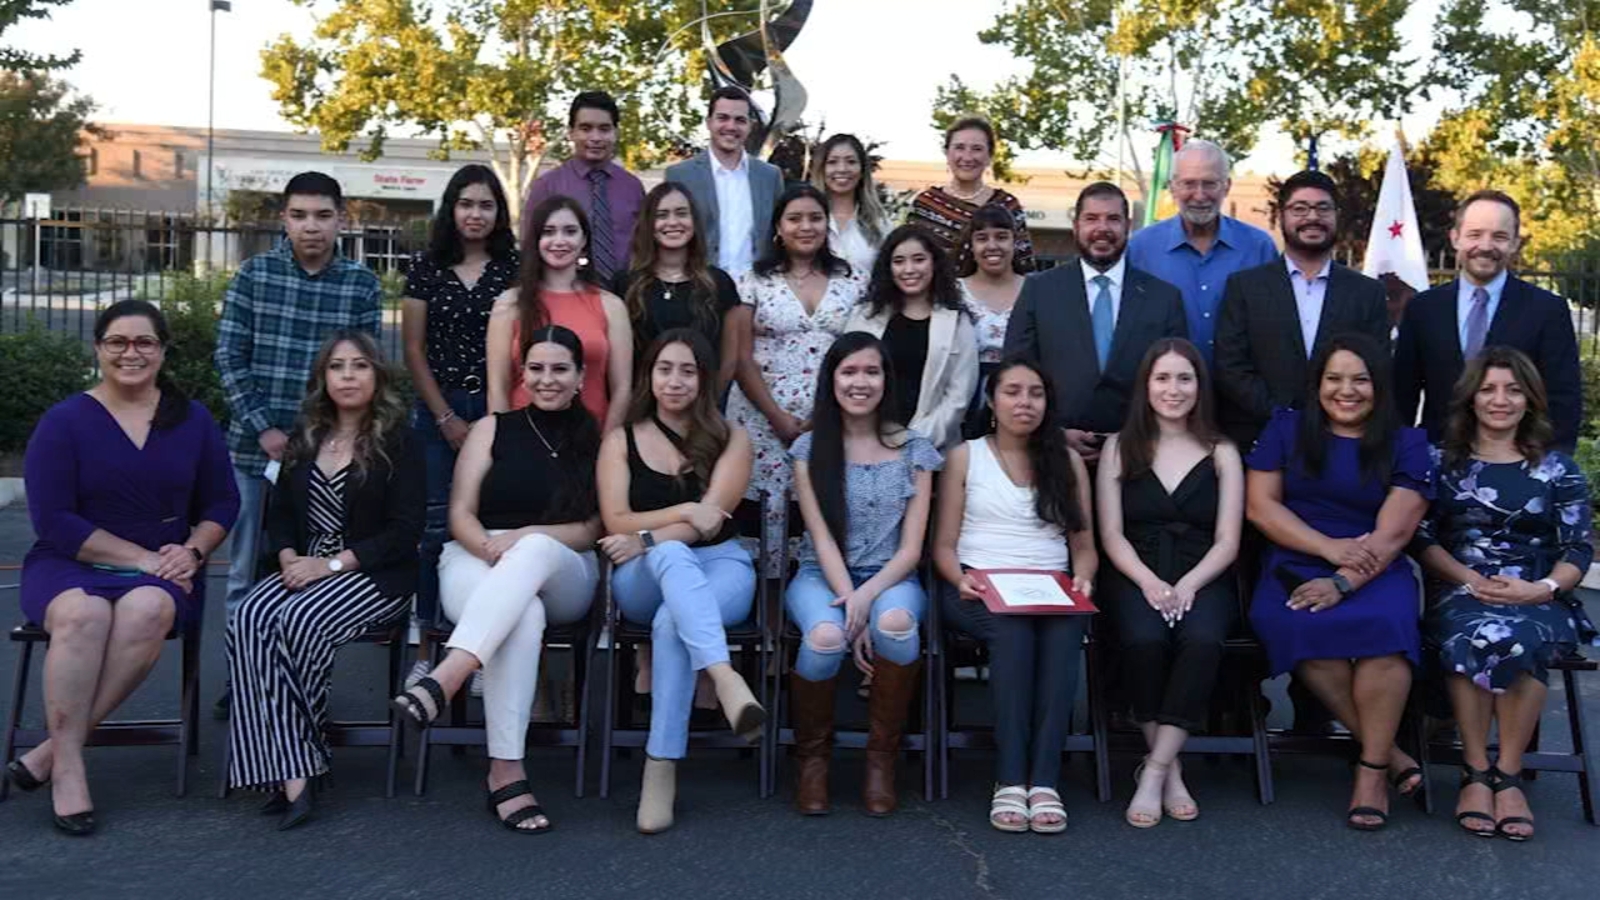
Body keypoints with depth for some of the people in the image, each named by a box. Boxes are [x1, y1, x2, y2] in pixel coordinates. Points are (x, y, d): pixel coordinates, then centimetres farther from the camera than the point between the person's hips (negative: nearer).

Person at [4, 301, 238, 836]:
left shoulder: (193, 422, 9)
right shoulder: (64, 422, -1)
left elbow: (223, 503, 12)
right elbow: (53, 520, -8)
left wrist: (192, 552, -8)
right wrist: (140, 557, -14)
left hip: (163, 573, 2)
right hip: (71, 566, -2)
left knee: (148, 609, -34)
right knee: (84, 613, -36)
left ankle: (52, 751, -25)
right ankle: (68, 767, -25)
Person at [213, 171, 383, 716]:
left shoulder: (362, 285, 1)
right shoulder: (254, 275, 1)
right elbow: (229, 358, -1)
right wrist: (264, 428, -9)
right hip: (255, 446, 1)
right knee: (247, 571, 10)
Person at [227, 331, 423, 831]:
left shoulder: (399, 442, -1)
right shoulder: (305, 438, 17)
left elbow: (405, 530, -8)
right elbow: (280, 512, 19)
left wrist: (333, 564, -15)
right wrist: (288, 557, -3)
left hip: (374, 573, -5)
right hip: (304, 566, 5)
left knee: (299, 620, -33)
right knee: (248, 620, -27)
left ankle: (289, 765, -13)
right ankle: (291, 773, -34)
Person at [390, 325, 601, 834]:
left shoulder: (597, 442, 13)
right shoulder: (494, 429, 15)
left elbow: (593, 529, 4)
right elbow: (460, 516, 7)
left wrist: (524, 539, -13)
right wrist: (493, 549, -16)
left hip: (562, 573, 0)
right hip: (475, 562, 0)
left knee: (535, 550, -39)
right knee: (522, 615, -38)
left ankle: (447, 677, -52)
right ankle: (505, 772, -43)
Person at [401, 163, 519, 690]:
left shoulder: (514, 269, 5)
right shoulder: (426, 268, 6)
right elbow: (413, 349, 5)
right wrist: (446, 418, -2)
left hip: (499, 410, 0)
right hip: (439, 411, 0)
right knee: (435, 527, 0)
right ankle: (425, 650, 6)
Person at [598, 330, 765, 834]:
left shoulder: (730, 441, 9)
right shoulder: (621, 441, 11)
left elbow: (710, 519, -4)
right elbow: (615, 522, 0)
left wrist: (646, 537, -17)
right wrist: (683, 512, -13)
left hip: (720, 566, 0)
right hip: (642, 581, 0)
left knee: (672, 621, -36)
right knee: (672, 554, -38)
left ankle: (661, 771, -40)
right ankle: (726, 679, -60)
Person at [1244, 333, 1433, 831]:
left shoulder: (1407, 445, 8)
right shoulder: (1285, 429, 12)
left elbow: (1392, 533, -3)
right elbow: (1259, 506, 2)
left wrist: (1342, 582, -19)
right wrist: (1330, 547, -10)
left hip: (1376, 575, 0)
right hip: (1294, 568, 1)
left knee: (1385, 624, -34)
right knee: (1299, 627, -34)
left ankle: (1372, 770, -19)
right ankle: (1389, 752, -17)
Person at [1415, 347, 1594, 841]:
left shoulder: (1558, 469, 12)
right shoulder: (1444, 462, 11)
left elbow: (1580, 549, 5)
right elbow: (1423, 537, 4)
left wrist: (1542, 588, -14)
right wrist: (1470, 579, -12)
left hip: (1536, 597, 0)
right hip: (1460, 591, 0)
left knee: (1519, 638, -36)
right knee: (1477, 635, -36)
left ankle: (1508, 774, -23)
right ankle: (1476, 772, -25)